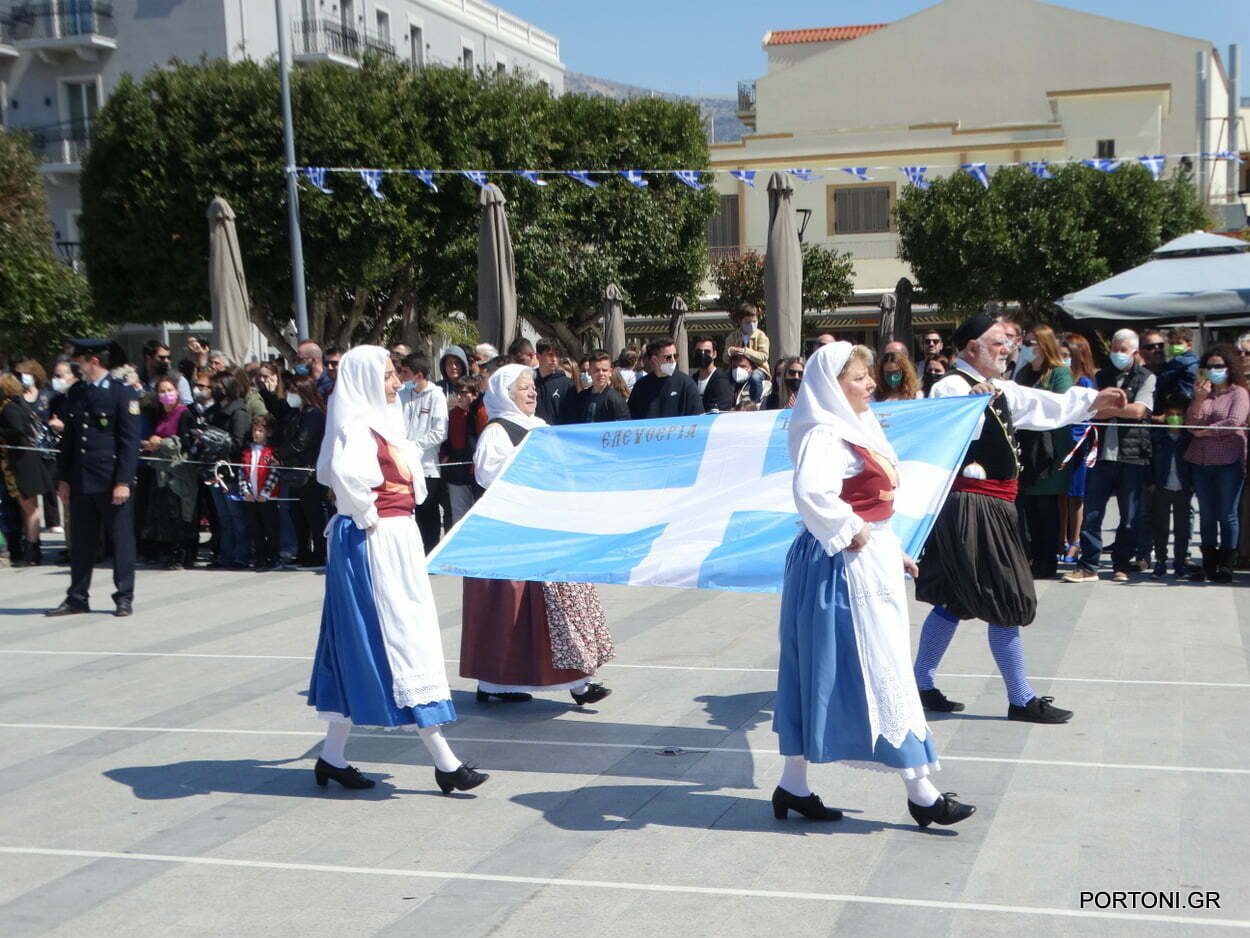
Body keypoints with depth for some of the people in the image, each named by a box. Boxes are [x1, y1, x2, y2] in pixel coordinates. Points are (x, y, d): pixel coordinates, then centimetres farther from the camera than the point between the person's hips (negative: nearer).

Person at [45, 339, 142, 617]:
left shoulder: (123, 393, -5)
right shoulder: (75, 393, 12)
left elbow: (130, 441, -9)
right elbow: (68, 437, 15)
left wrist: (123, 481, -14)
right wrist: (63, 478, 9)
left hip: (113, 480, -5)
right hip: (80, 480, 6)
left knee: (121, 539, 1)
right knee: (81, 542, 10)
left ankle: (124, 597, 9)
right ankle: (77, 599, 18)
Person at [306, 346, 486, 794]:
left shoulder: (380, 422, 14)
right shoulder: (357, 425, -15)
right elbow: (345, 471, -35)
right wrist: (367, 516, -22)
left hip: (395, 539, 10)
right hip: (377, 541, -10)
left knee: (360, 647, 13)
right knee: (404, 637, -6)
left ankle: (333, 757, 21)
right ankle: (444, 762, -2)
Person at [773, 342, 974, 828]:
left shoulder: (852, 429, 14)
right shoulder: (826, 435, -18)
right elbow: (811, 491, -36)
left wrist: (890, 548, 15)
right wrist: (849, 532, -23)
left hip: (868, 562, 10)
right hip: (845, 567, -10)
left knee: (817, 675, 13)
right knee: (881, 673, -3)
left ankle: (793, 785, 20)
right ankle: (920, 791, 6)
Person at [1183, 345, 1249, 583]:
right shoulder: (1201, 393, 13)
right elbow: (1191, 424, 3)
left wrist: (1204, 431, -2)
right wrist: (1199, 400, -10)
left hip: (1229, 461, -5)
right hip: (1201, 461, 5)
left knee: (1227, 515, -2)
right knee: (1206, 516, 8)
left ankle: (1226, 566, 3)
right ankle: (1208, 565, 13)